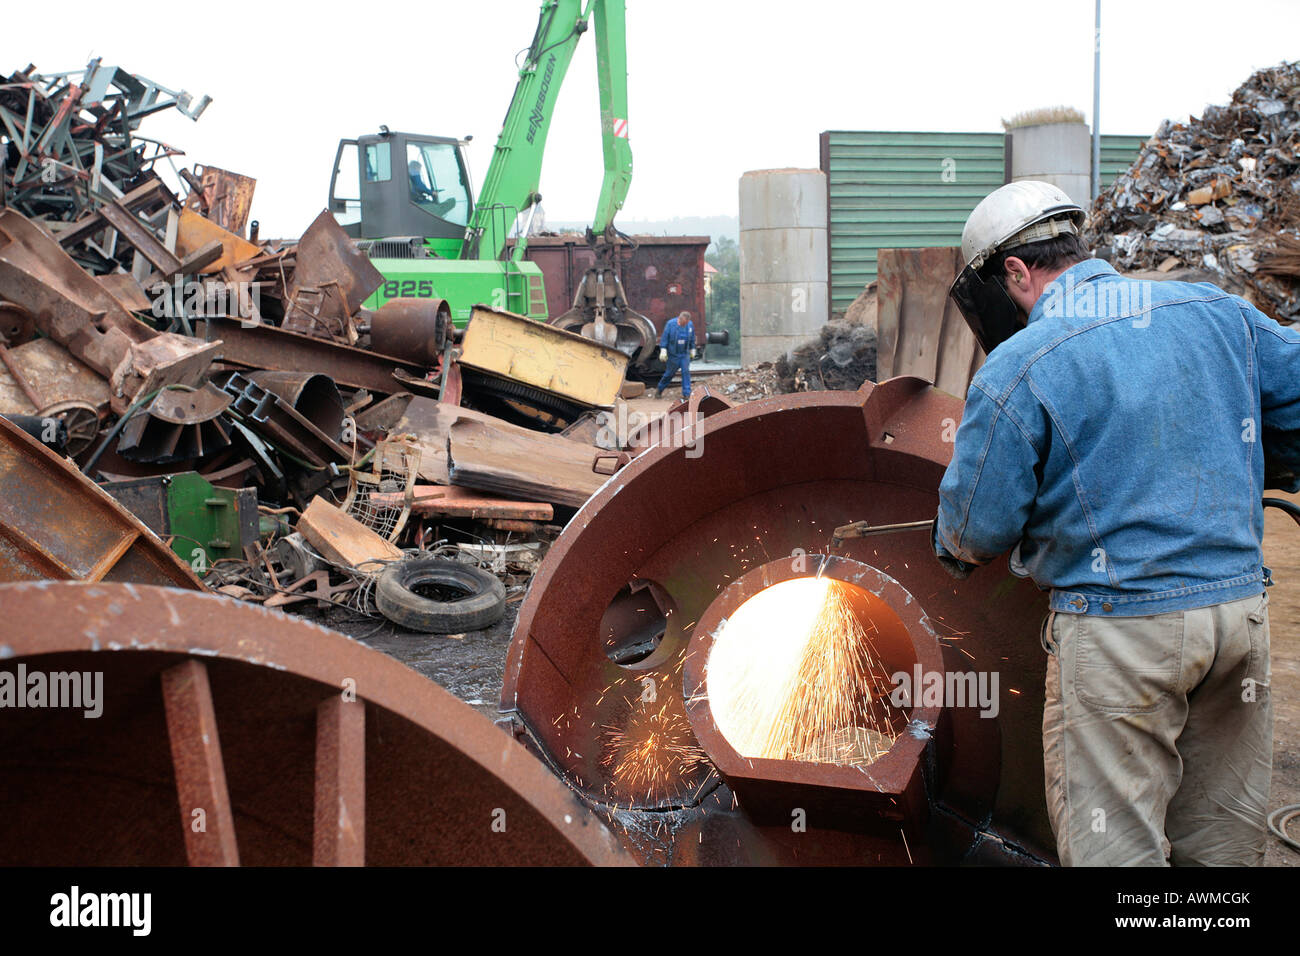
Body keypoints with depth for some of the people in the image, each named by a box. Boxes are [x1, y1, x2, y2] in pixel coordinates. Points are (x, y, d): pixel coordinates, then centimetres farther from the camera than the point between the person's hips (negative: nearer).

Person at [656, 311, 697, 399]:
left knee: (686, 372, -7)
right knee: (670, 373, 6)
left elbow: (692, 339, 10)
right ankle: (659, 389, 27)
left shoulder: (690, 325, -3)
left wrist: (692, 350, 15)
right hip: (673, 354, -3)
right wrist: (663, 350, -17)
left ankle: (686, 393, -3)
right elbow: (664, 338, -11)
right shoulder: (670, 324, -14)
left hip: (685, 354, 3)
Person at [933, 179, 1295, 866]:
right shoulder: (1218, 313, 5)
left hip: (1119, 632, -6)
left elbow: (975, 530, -6)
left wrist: (955, 547, 17)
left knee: (1116, 849, 6)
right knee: (1220, 842, 19)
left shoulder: (1015, 370, -11)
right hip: (1241, 606, 6)